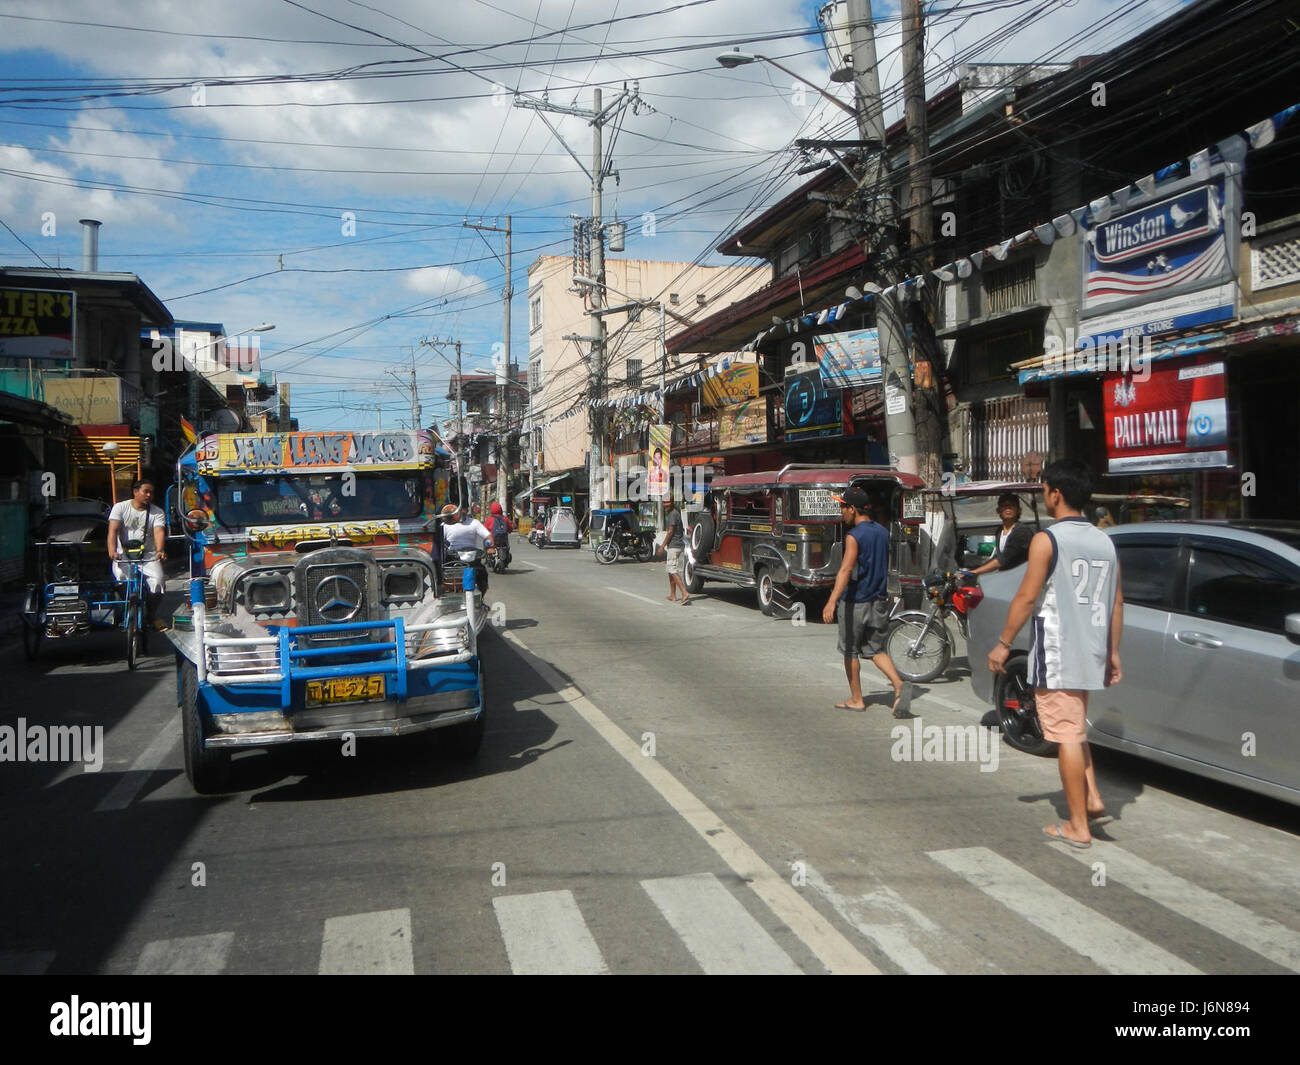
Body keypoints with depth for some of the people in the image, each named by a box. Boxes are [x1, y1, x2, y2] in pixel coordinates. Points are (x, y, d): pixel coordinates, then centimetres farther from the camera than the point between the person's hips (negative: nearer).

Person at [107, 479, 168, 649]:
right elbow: (113, 530, -9)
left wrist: (160, 550, -32)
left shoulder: (157, 512, 7)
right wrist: (112, 550, -29)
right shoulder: (120, 508, 5)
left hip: (148, 556, 1)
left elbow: (159, 532, -11)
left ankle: (151, 615, 1)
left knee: (157, 580, -24)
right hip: (124, 556, -1)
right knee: (123, 579, -28)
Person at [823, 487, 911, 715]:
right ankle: (899, 686, -8)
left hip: (856, 602, -7)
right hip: (879, 601, 7)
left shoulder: (854, 536, -16)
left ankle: (856, 699, 16)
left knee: (850, 651, 9)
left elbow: (846, 570, -29)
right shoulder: (882, 532, 7)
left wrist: (832, 601, -37)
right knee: (876, 650, 13)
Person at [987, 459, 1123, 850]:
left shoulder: (1047, 540, -12)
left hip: (1057, 655, -7)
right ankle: (1092, 798, 17)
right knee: (1074, 729, 24)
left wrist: (1003, 644, -4)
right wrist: (1112, 651, 18)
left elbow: (1027, 597, -13)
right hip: (1091, 653, 7)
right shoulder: (1105, 542, 8)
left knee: (1066, 736, -1)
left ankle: (1078, 826, 5)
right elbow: (1116, 602, 11)